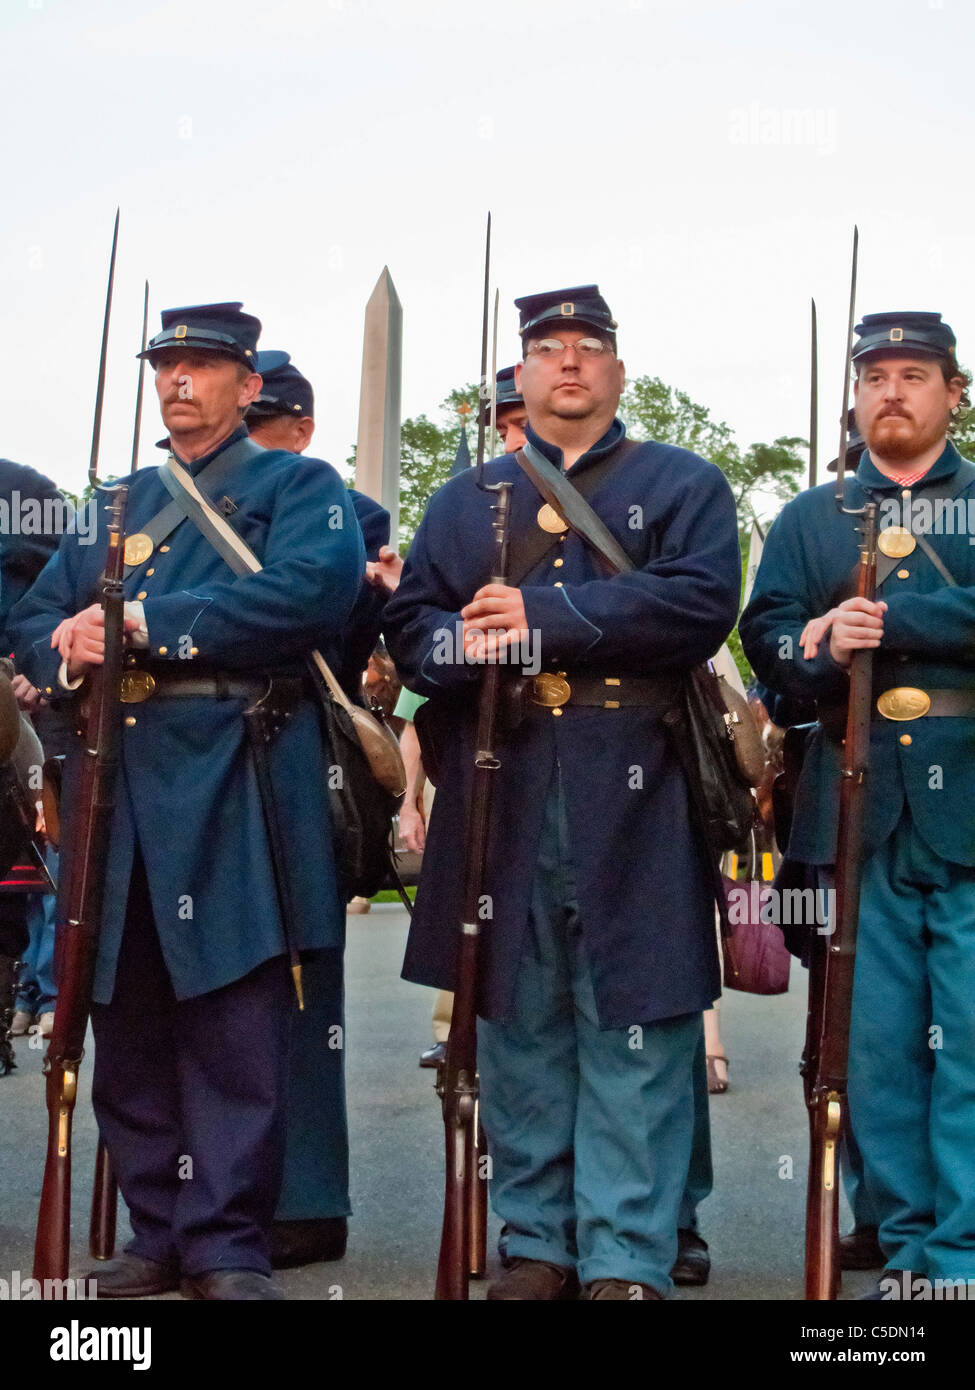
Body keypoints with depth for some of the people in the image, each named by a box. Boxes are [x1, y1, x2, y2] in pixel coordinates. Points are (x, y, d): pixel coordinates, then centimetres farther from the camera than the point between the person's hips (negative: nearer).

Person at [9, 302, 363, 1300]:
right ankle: (159, 1233, 19)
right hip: (115, 783, 6)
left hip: (231, 786, -5)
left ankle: (226, 1245, 4)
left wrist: (146, 620, -14)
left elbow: (313, 589, -14)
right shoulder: (113, 506, 25)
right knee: (127, 1025, 8)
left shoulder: (297, 487, 7)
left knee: (234, 1024, -5)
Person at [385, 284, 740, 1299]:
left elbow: (701, 602, -7)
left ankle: (626, 1259, 5)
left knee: (631, 1025, -3)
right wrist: (460, 645, -12)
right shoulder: (463, 502, 21)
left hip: (633, 799, -3)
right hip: (501, 797, 3)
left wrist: (545, 617, -14)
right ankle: (537, 1242, 19)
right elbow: (407, 623, 12)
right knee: (517, 1023, 7)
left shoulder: (684, 484, 11)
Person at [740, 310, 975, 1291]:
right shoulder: (806, 521, 17)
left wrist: (883, 619, -14)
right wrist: (822, 650, -15)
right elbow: (767, 640, 6)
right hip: (858, 815, 2)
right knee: (876, 1048, 5)